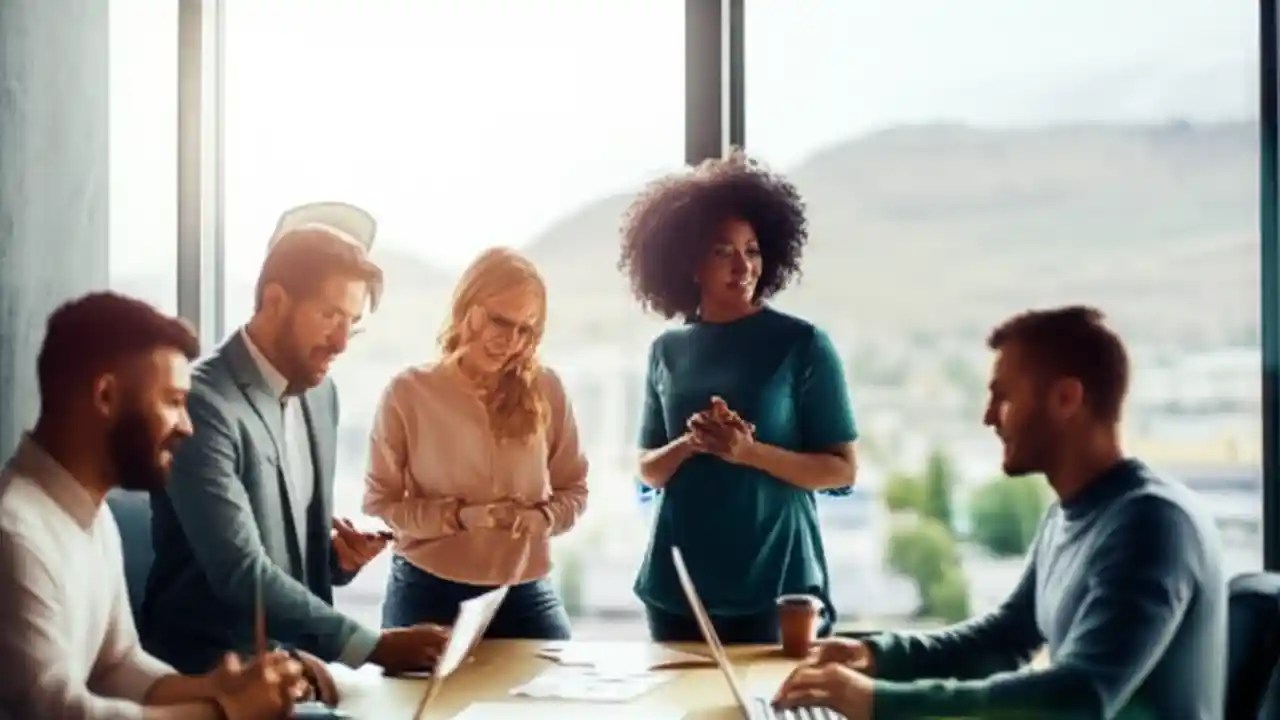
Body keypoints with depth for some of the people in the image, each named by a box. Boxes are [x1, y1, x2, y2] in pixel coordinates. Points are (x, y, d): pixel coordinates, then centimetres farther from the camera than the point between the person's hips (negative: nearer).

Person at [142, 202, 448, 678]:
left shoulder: (321, 393, 7)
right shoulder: (204, 404, -17)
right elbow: (240, 571, -24)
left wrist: (339, 553, -5)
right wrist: (372, 645, -27)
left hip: (293, 657, 7)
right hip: (212, 668, -7)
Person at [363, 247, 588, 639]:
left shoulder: (546, 390, 0)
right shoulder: (409, 392, -6)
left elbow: (574, 489, 8)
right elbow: (379, 504, -4)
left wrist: (544, 517, -14)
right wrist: (459, 516, -18)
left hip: (525, 593, 2)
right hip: (429, 593, -2)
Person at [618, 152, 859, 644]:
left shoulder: (802, 344, -5)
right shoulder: (667, 351, 5)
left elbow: (841, 470, -6)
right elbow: (648, 470, 10)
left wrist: (750, 452, -20)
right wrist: (690, 445, -12)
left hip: (774, 585, -3)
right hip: (677, 584, 3)